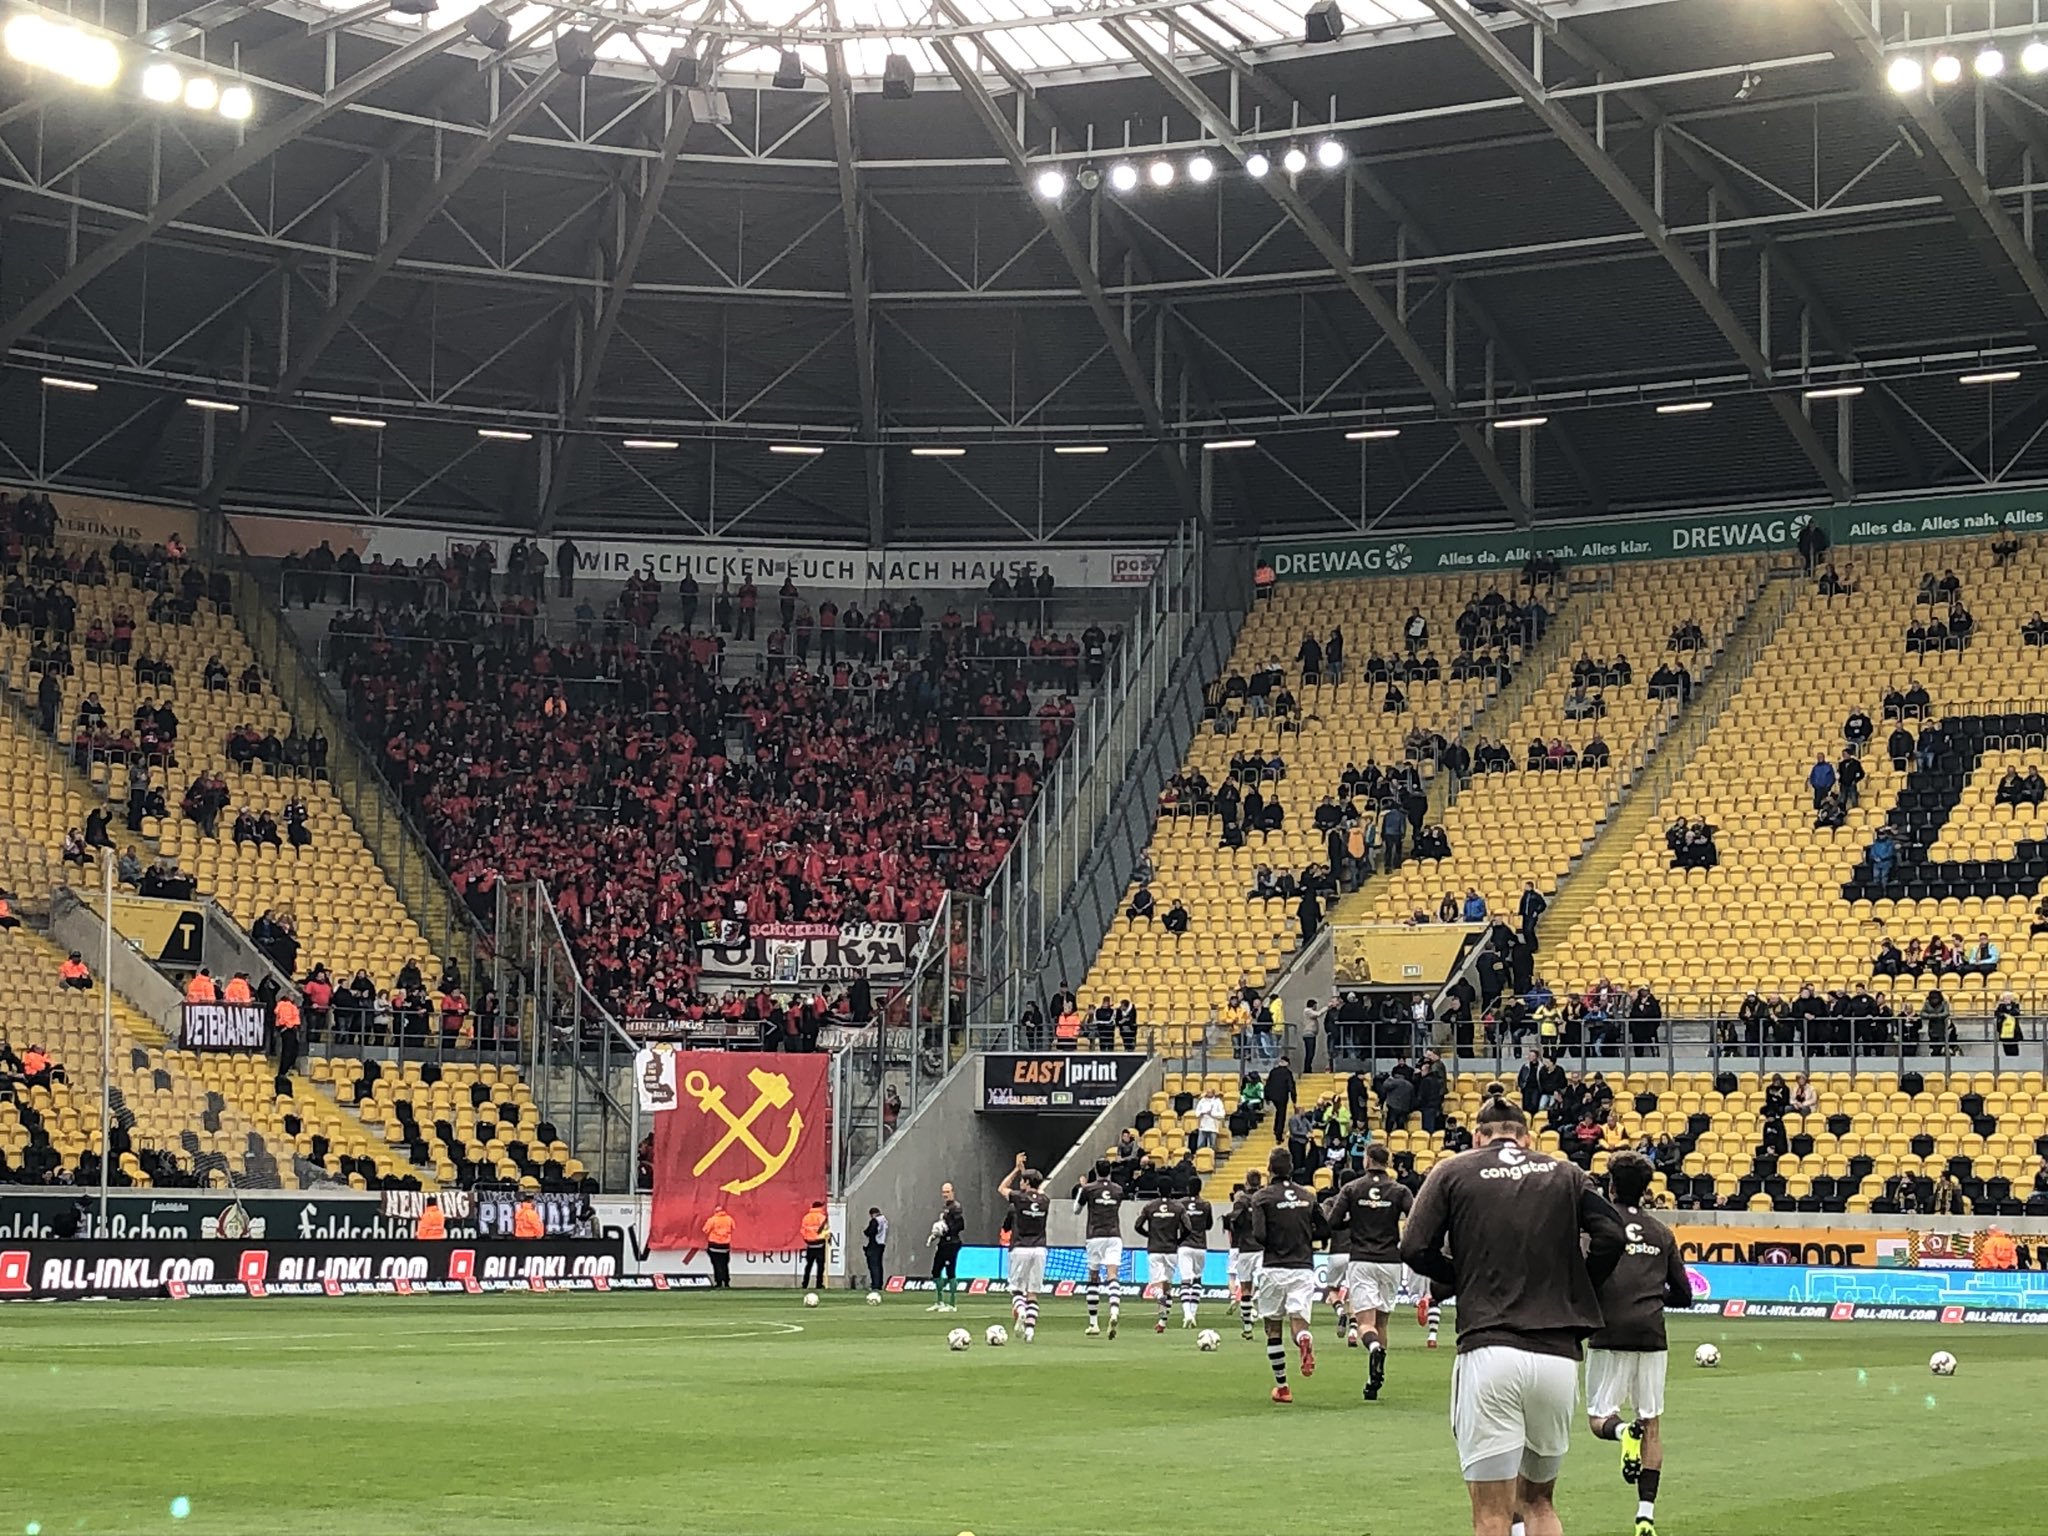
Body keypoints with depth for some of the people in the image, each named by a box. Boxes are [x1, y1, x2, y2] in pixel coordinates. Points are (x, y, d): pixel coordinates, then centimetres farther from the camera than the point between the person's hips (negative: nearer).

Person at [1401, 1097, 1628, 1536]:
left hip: (1488, 1350, -3)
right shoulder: (1565, 1174, 14)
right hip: (1558, 1356, 3)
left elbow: (1415, 1249, -1)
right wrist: (1573, 1290, 15)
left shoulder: (1453, 1172, 8)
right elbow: (1611, 1235, 1)